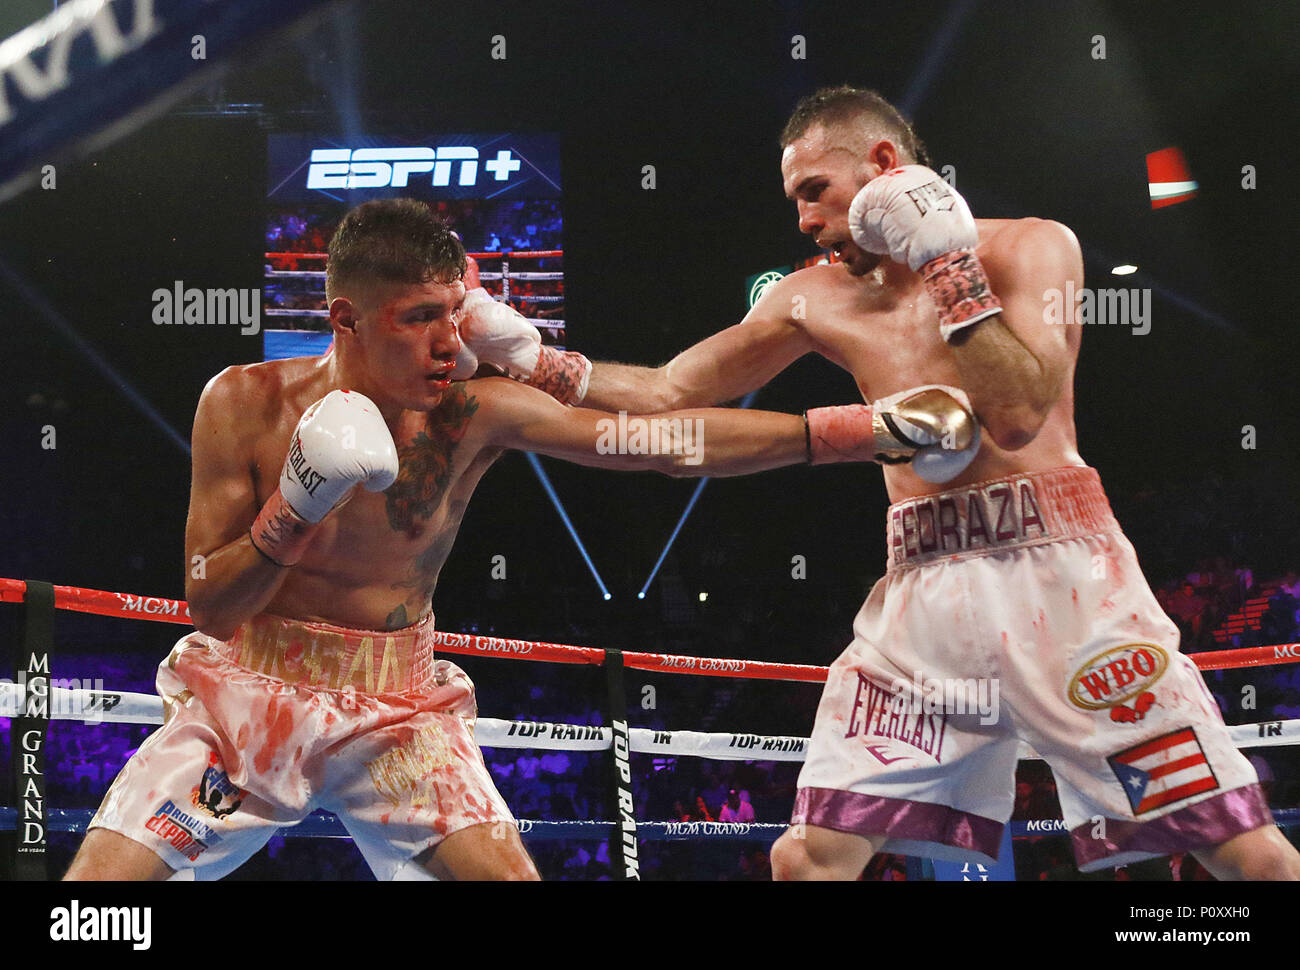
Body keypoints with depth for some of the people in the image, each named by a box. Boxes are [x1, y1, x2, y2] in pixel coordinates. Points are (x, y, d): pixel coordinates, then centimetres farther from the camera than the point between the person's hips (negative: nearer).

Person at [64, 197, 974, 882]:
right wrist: (297, 511, -28)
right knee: (99, 874, -13)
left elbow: (671, 441, -15)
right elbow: (211, 608, -10)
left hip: (395, 713, 1)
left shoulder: (479, 411, -12)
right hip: (245, 691, 0)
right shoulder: (244, 404, -13)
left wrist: (870, 426, -19)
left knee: (506, 871, -16)